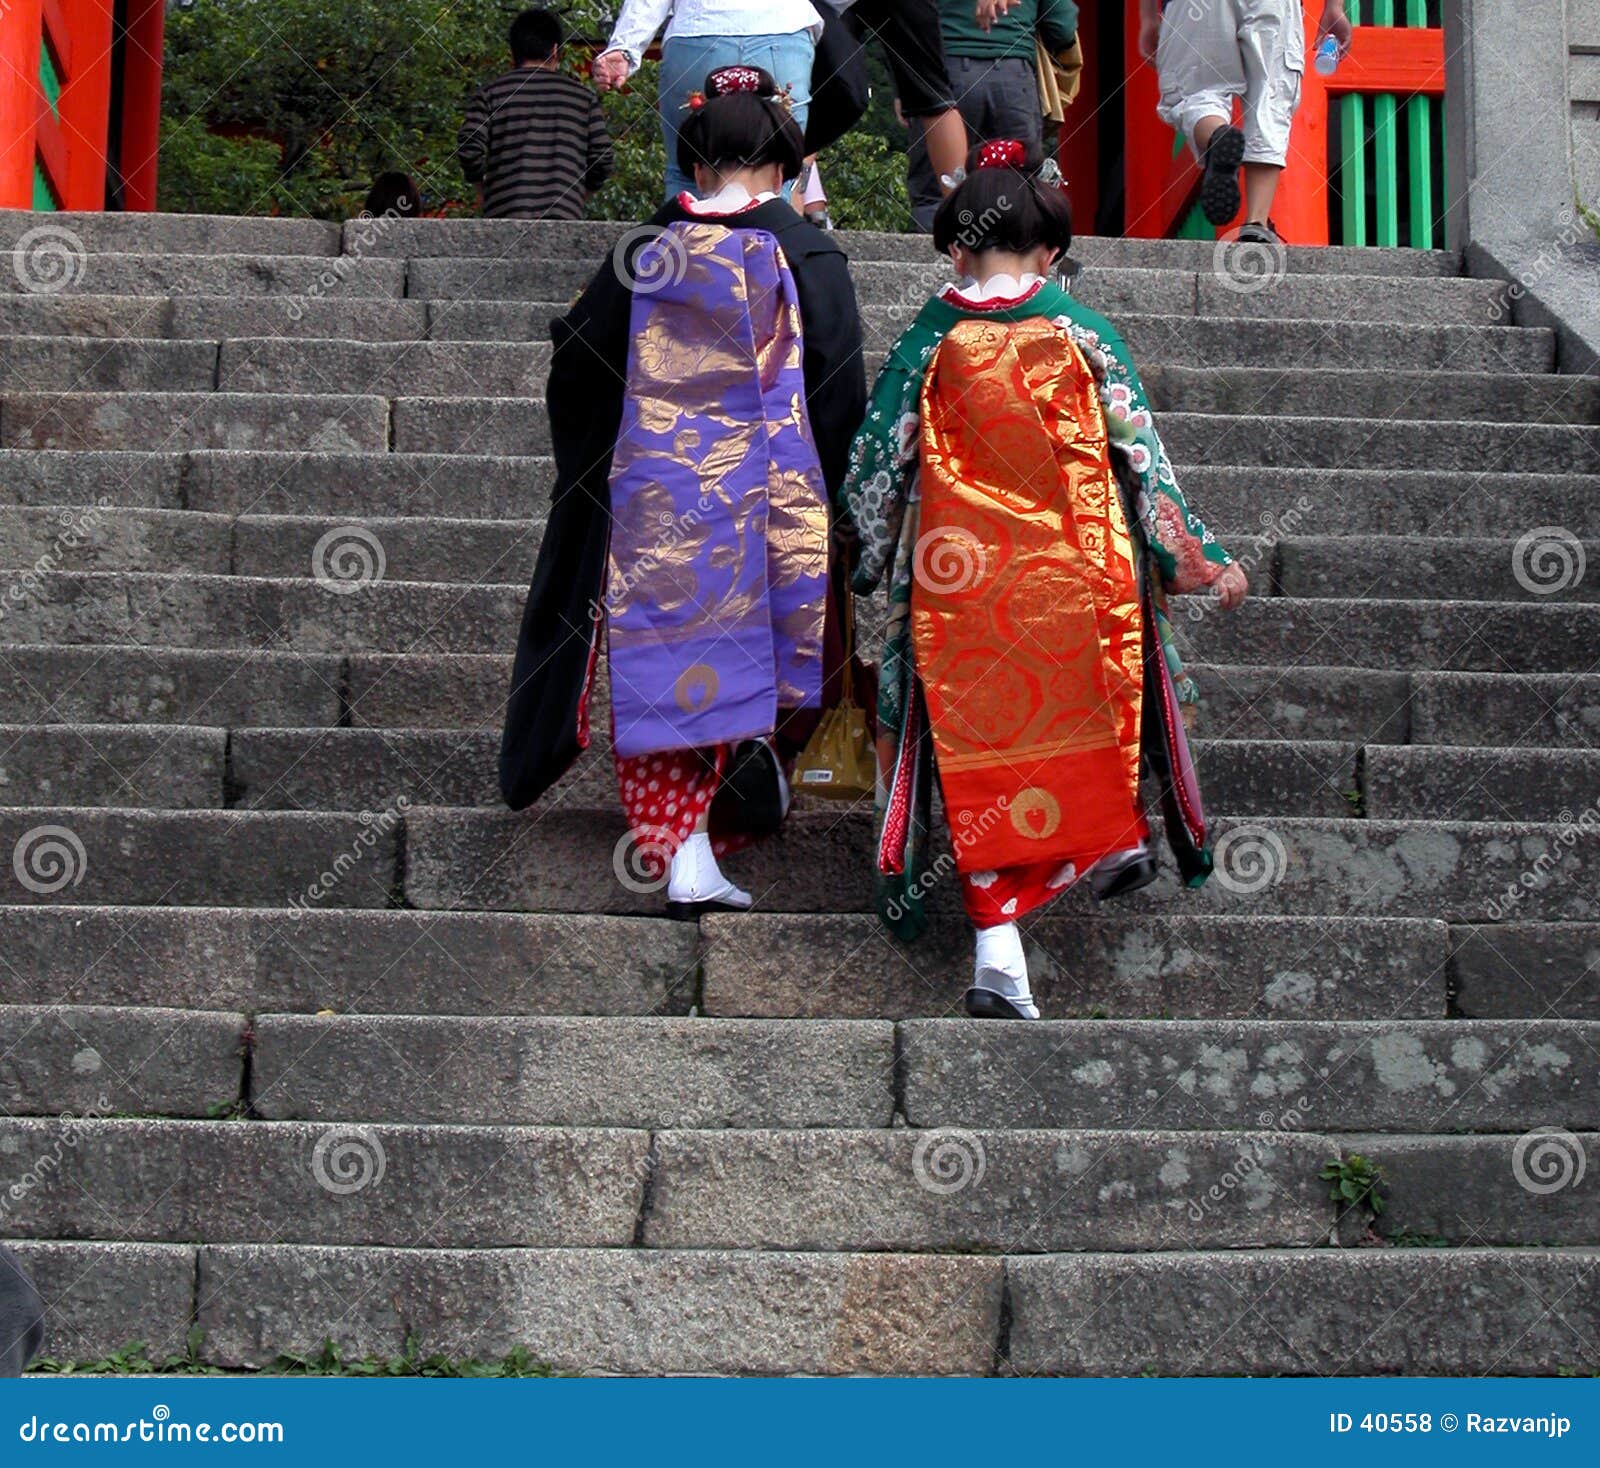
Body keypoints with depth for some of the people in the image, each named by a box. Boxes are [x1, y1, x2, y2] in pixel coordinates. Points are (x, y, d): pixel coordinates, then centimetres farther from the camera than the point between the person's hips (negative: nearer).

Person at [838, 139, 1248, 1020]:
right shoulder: (1084, 337, -2)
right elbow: (1142, 459, 0)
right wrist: (1202, 560, 9)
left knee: (982, 749, 4)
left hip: (959, 584, 0)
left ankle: (998, 946, -2)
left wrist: (872, 564, 20)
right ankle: (1114, 838, 40)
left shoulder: (930, 343, -2)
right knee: (1085, 705, 27)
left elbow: (874, 468, 3)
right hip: (1075, 579, 0)